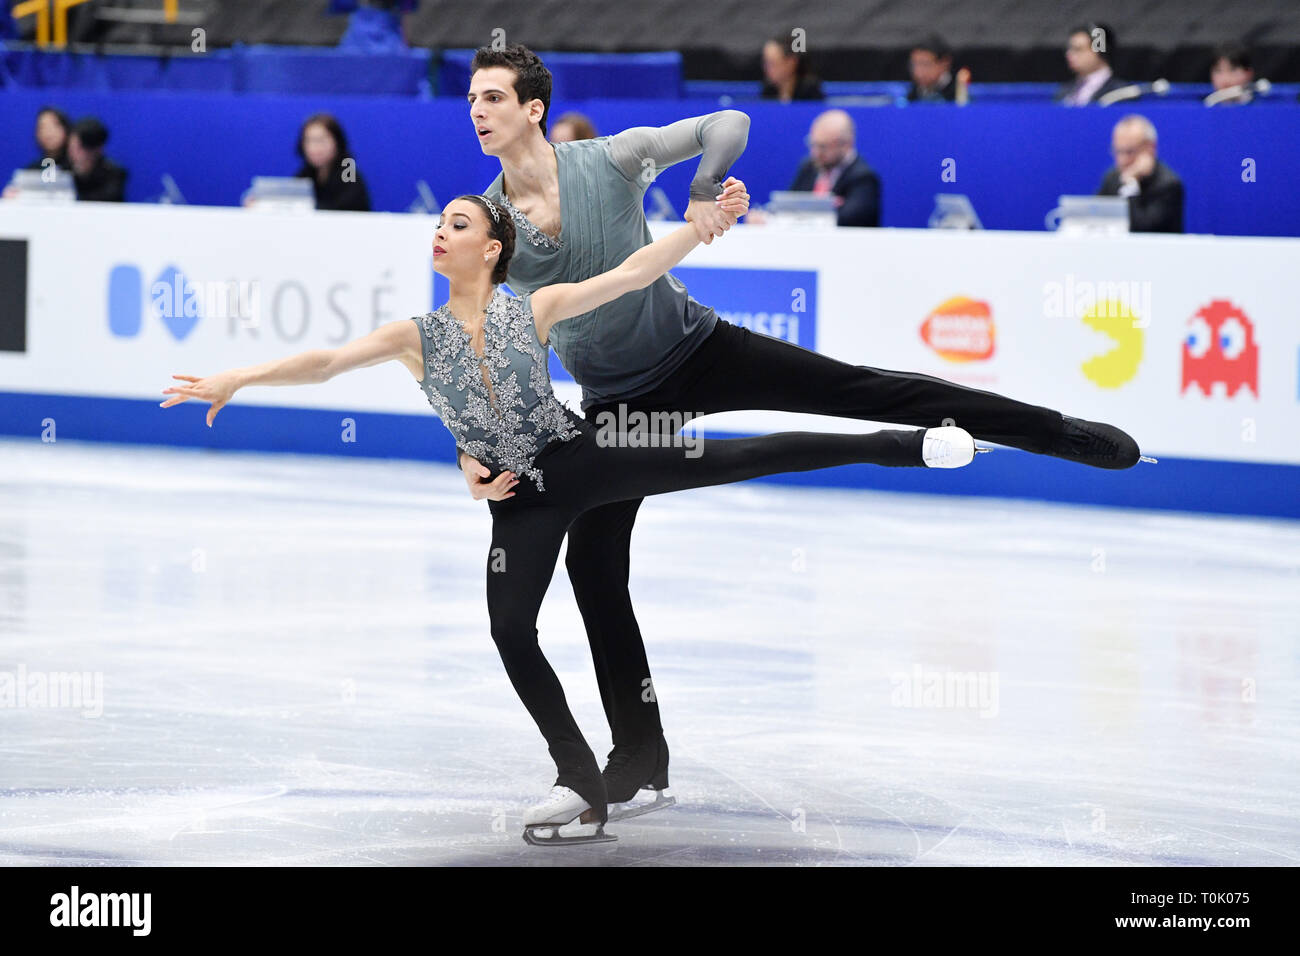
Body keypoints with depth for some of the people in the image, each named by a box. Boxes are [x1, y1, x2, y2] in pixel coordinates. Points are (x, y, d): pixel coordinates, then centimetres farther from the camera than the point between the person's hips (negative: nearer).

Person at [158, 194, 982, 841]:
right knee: (511, 631, -7)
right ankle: (583, 786, 4)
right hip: (522, 500, 2)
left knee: (738, 458, -11)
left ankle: (907, 444, -5)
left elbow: (634, 272, -8)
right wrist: (236, 379, -23)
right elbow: (328, 361, -11)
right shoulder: (415, 337, 0)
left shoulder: (535, 309, -5)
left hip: (584, 460, -2)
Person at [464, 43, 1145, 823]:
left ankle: (1068, 435, -6)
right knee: (592, 565, -4)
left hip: (696, 350, -2)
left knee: (864, 389, -10)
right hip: (617, 402, 2)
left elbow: (728, 125, -16)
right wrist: (471, 449, -22)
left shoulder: (611, 159, -15)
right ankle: (640, 756, 10)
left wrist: (704, 195, -30)